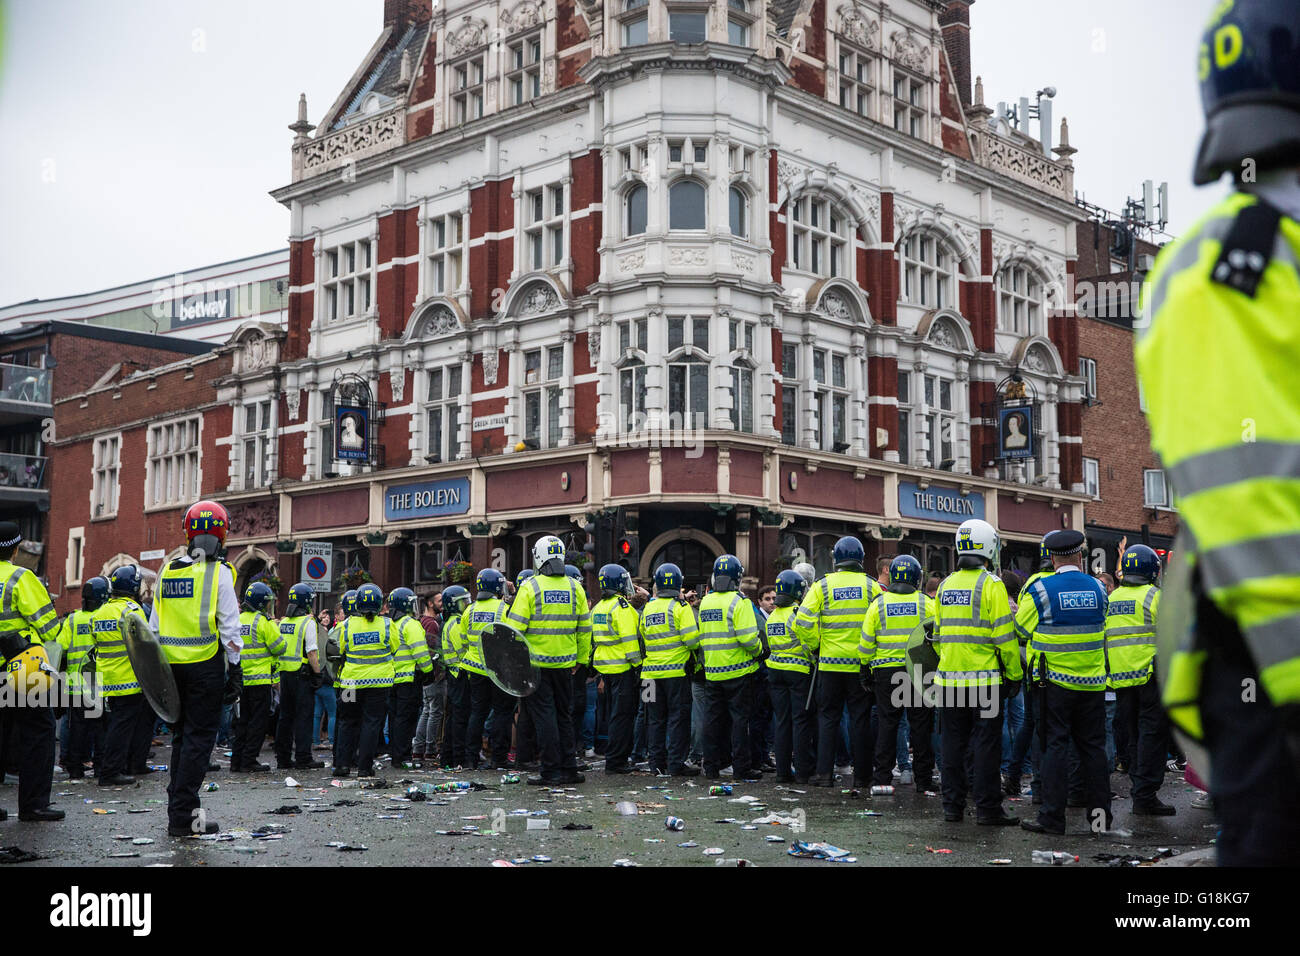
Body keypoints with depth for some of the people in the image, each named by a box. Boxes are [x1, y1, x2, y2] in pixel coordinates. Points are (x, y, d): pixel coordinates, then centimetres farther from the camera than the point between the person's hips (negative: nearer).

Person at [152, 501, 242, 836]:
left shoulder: (167, 572, 9)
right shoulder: (219, 573, -7)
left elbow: (154, 626, 13)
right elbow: (229, 627, -9)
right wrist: (235, 670, -4)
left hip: (171, 665, 5)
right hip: (205, 665, -5)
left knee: (181, 736, 15)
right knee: (199, 738, -1)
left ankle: (177, 809, 19)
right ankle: (183, 815, -3)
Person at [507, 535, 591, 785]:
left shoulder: (530, 587, -8)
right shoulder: (575, 587, 4)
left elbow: (515, 627, -12)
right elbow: (584, 628, 9)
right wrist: (580, 658, 18)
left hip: (536, 662, -4)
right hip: (565, 662, 4)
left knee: (544, 715, 0)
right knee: (564, 714, 14)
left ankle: (551, 771, 0)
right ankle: (568, 769, 16)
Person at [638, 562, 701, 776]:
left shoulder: (648, 608, 9)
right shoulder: (680, 606, -8)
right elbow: (692, 639, -13)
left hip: (652, 670, 5)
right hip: (675, 670, -5)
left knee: (656, 718, 11)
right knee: (678, 717, -1)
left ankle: (656, 762, 14)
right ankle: (676, 763, -3)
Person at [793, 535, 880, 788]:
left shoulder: (822, 586, -1)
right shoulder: (871, 586, 0)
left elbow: (803, 623, -7)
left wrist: (814, 646, 8)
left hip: (830, 662, 0)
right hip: (861, 663, 0)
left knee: (828, 717, 8)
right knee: (860, 719, 6)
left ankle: (824, 773, 4)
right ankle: (862, 775, 8)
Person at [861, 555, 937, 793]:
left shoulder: (878, 604, 2)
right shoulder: (926, 603, -1)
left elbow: (866, 642, 3)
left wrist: (866, 671, 11)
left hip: (886, 671, 1)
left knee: (886, 723, 5)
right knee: (921, 724, 6)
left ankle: (882, 778, 2)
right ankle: (923, 778, 11)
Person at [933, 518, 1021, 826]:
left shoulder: (945, 585, 11)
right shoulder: (991, 585, -9)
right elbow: (1004, 635, -11)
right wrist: (1014, 674, -4)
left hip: (949, 678, 6)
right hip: (984, 679, -5)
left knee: (953, 742, 10)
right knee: (986, 743, -1)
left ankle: (952, 806, 14)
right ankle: (987, 808, 1)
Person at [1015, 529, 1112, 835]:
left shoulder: (1040, 589, -9)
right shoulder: (1097, 588, 3)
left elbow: (1022, 629, -3)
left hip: (1055, 681, -3)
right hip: (1093, 682, 4)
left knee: (1056, 745, 0)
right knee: (1093, 746, 11)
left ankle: (1052, 817, -2)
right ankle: (1100, 813, 16)